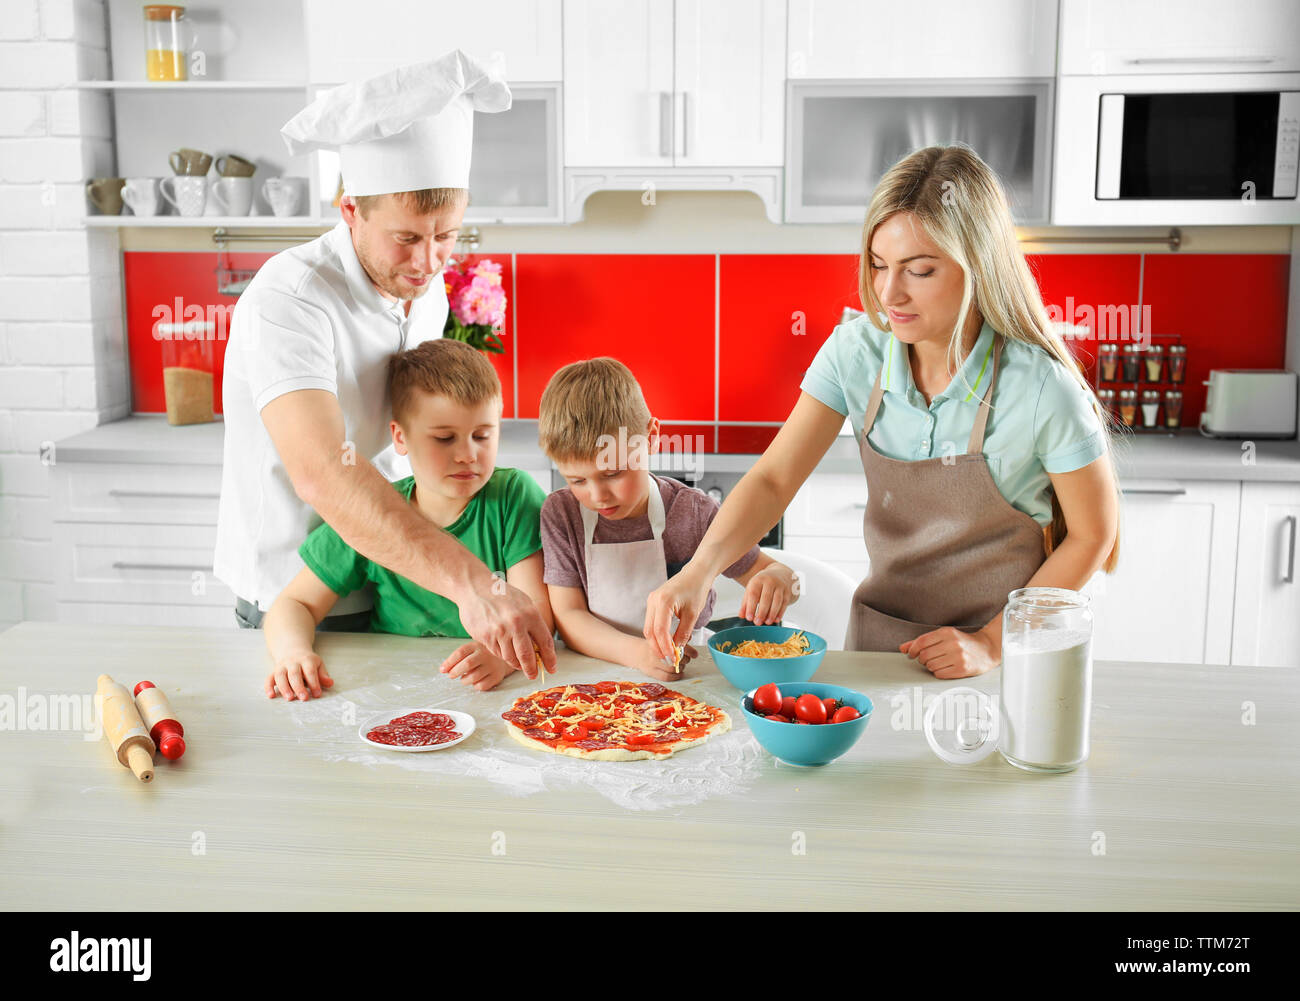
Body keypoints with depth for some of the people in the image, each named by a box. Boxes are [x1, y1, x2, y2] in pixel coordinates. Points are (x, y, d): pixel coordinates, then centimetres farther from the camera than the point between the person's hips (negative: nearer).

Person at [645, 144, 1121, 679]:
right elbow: (774, 478, -14)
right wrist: (700, 568, -30)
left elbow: (1092, 535, -11)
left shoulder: (1041, 389, -23)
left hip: (1005, 644, -3)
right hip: (878, 630, 4)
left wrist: (991, 643, -14)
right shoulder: (855, 352, -12)